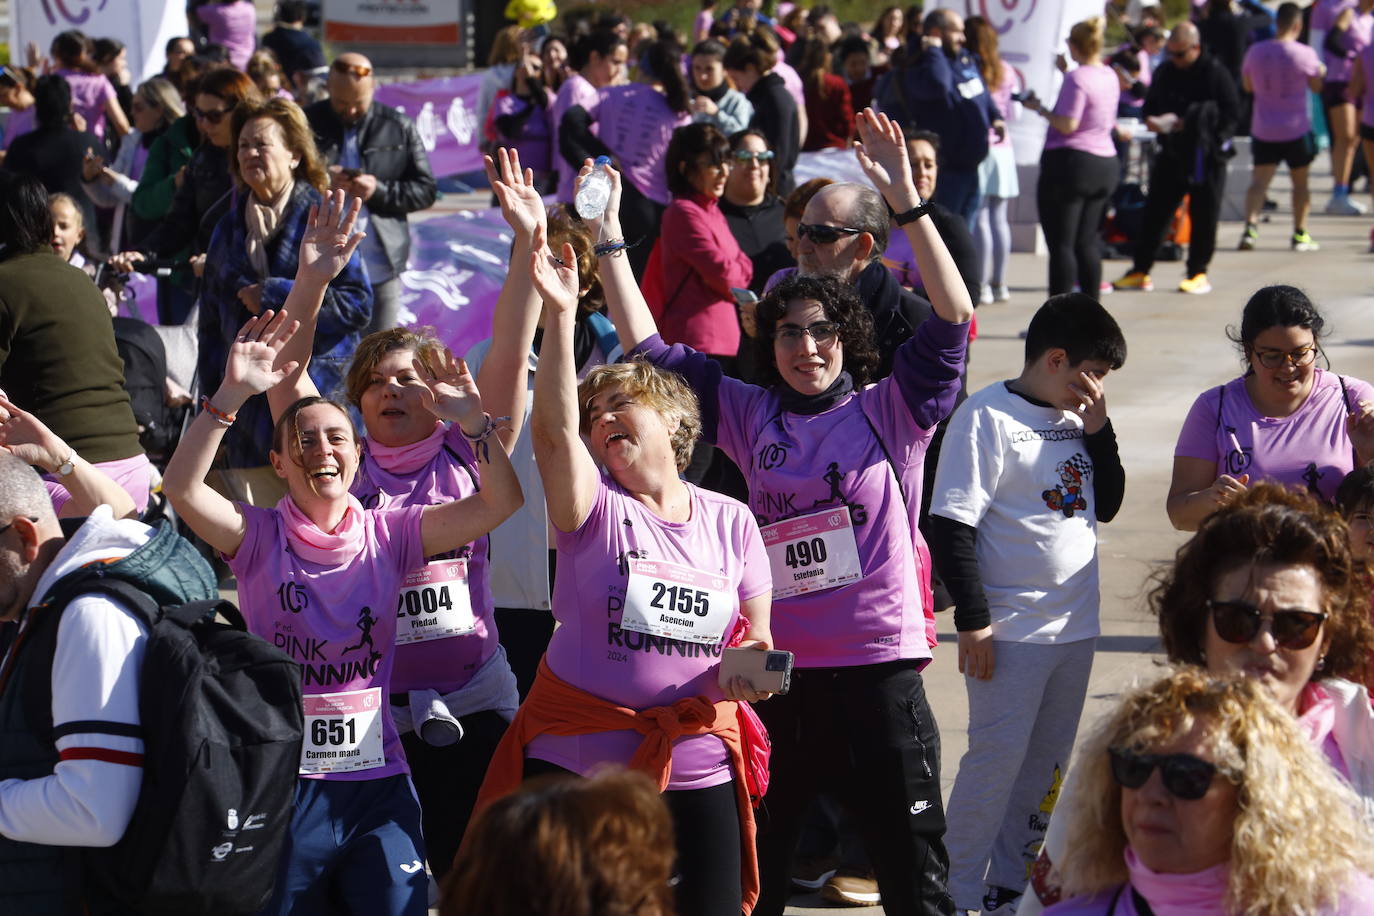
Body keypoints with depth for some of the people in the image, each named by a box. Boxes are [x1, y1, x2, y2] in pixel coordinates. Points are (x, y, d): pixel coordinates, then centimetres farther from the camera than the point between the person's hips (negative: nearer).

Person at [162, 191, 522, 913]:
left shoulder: (388, 535, 4)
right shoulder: (259, 537, -1)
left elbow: (500, 501, -2)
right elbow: (181, 486, -18)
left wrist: (472, 421, -15)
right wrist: (231, 395, -26)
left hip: (379, 781, 2)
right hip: (284, 785, -1)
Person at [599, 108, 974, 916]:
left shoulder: (890, 410, -2)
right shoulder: (750, 415, 7)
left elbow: (953, 318, -13)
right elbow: (649, 350, 8)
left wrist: (906, 199, -22)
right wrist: (610, 242, 1)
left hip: (879, 665, -3)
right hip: (776, 666, 3)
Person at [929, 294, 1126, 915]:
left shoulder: (1076, 417, 9)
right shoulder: (988, 418, -13)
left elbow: (1107, 506, 15)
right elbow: (950, 525, -15)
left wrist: (1098, 431, 1)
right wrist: (972, 619, -16)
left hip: (1075, 624, 8)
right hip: (1011, 627, -8)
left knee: (1047, 762, 13)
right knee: (998, 758, -6)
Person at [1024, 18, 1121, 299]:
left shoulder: (1076, 78, -14)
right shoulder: (1110, 77, 10)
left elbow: (1067, 124, -20)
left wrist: (1040, 109, -4)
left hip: (1069, 162, -8)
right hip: (1106, 164, 8)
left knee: (1061, 244, -6)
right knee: (1088, 242, 13)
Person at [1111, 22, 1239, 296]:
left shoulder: (1215, 73, -9)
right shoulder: (1164, 72, 9)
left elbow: (1232, 114, -13)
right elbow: (1149, 106, 21)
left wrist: (1190, 124, -20)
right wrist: (1152, 120, -4)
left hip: (1206, 157, -5)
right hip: (1171, 154, 5)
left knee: (1203, 216, 2)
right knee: (1155, 212, 4)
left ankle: (1197, 272, 14)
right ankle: (1140, 270, 10)